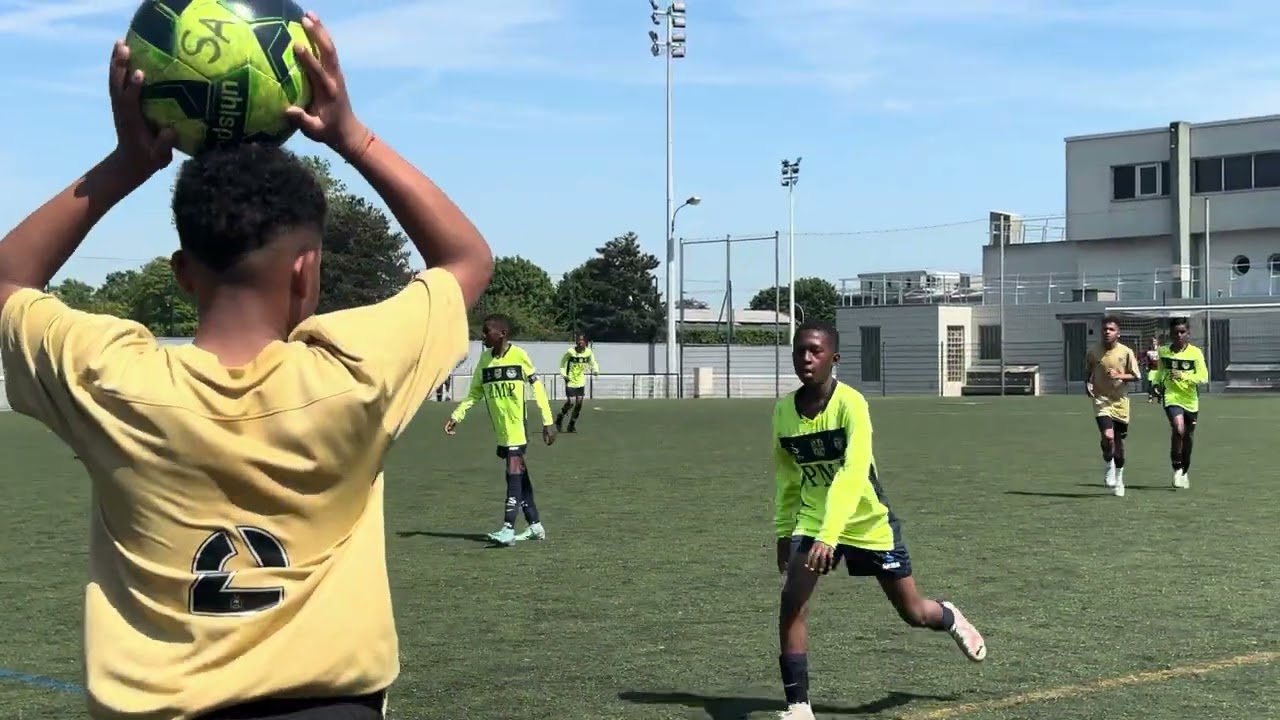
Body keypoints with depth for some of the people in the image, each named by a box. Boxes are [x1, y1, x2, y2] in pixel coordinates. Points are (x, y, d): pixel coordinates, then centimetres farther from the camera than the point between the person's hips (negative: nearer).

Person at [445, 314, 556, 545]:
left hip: (518, 425, -6)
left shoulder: (518, 355, -8)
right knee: (519, 474, 10)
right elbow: (475, 392, 16)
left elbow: (537, 386, -6)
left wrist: (547, 421, -9)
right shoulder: (485, 359, 9)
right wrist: (456, 416, 6)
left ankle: (508, 529, -17)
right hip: (501, 429, 6)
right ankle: (535, 526, 18)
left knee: (514, 473, -13)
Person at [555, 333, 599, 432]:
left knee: (579, 403, 2)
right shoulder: (570, 352, -12)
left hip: (581, 382, 4)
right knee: (571, 402, -11)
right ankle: (559, 418, 17)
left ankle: (572, 425, 18)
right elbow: (563, 362, 0)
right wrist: (563, 374, -11)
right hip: (570, 381, -4)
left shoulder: (589, 352, -2)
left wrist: (595, 370, -11)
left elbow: (593, 363, 10)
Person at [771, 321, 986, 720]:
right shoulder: (783, 410, -7)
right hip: (812, 520, 3)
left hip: (868, 522, -3)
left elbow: (853, 474, -36)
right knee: (791, 604, -17)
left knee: (913, 613, 10)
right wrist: (784, 532, 12)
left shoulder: (850, 404, -25)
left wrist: (829, 536, -46)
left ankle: (950, 618, 47)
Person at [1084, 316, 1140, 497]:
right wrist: (1088, 384, -8)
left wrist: (1119, 376, -17)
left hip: (1120, 401, 1)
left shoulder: (1126, 352, -4)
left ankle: (1118, 480, 27)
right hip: (1101, 400, -1)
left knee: (1119, 441, 9)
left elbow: (1135, 376, 1)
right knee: (1108, 436, -22)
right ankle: (1108, 468, 5)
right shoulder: (1093, 352, -2)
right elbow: (1088, 373, 12)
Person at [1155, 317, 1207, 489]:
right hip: (1172, 398, -1)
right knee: (1178, 429, -25)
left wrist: (1184, 376, -25)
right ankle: (1177, 469, -12)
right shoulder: (1163, 352, 2)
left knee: (1188, 438, 12)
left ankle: (1185, 472, 33)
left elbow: (1204, 377, -13)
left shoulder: (1195, 353, -6)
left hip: (1191, 400, 1)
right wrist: (1158, 385, 16)